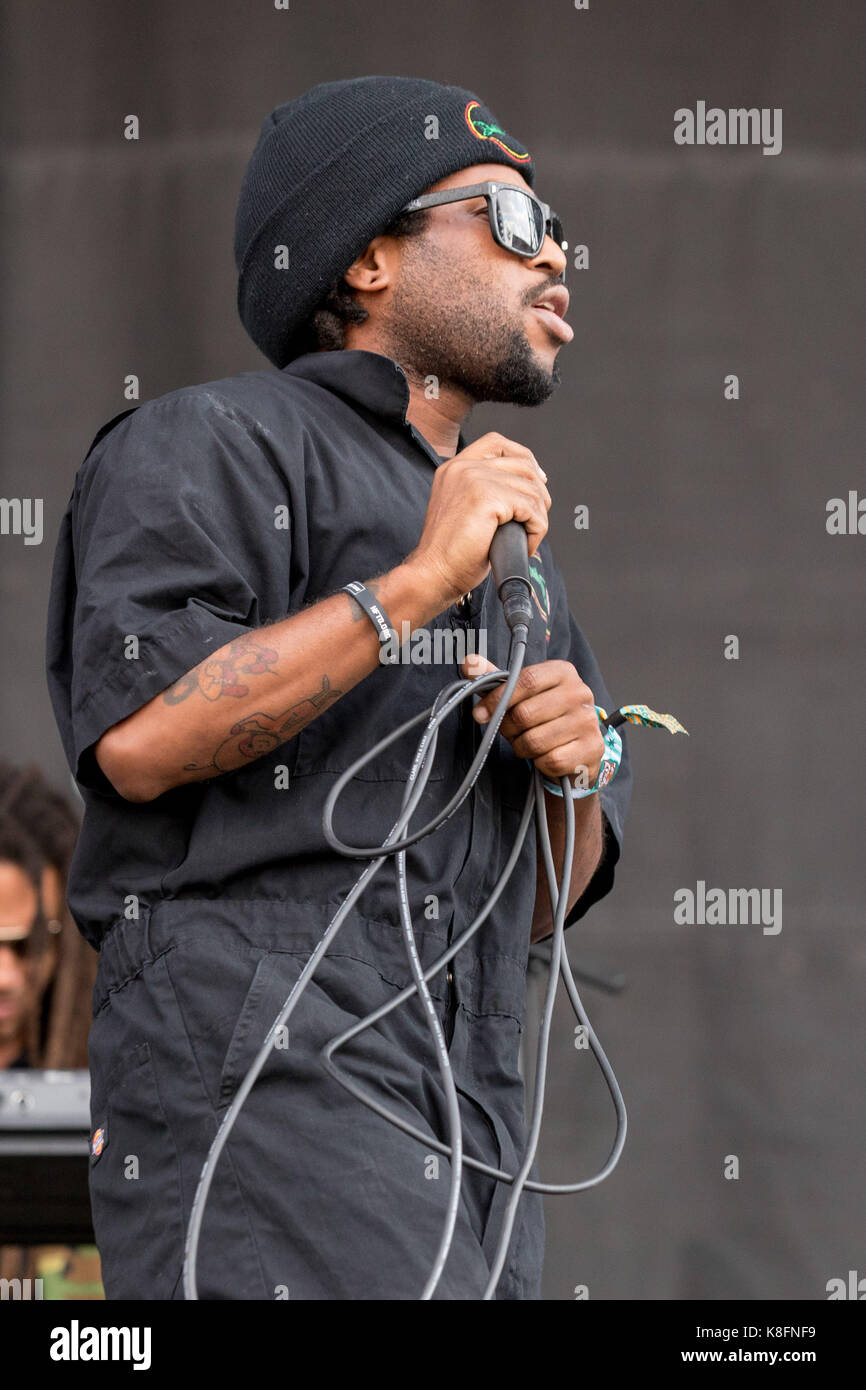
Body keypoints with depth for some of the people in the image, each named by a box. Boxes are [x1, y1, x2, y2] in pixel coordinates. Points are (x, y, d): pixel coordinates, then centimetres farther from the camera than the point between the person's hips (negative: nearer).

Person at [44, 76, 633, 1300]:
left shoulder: (507, 554, 29)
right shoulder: (209, 446, 4)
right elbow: (140, 737, -14)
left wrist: (571, 769, 5)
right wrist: (419, 586, -12)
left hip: (460, 1134, 8)